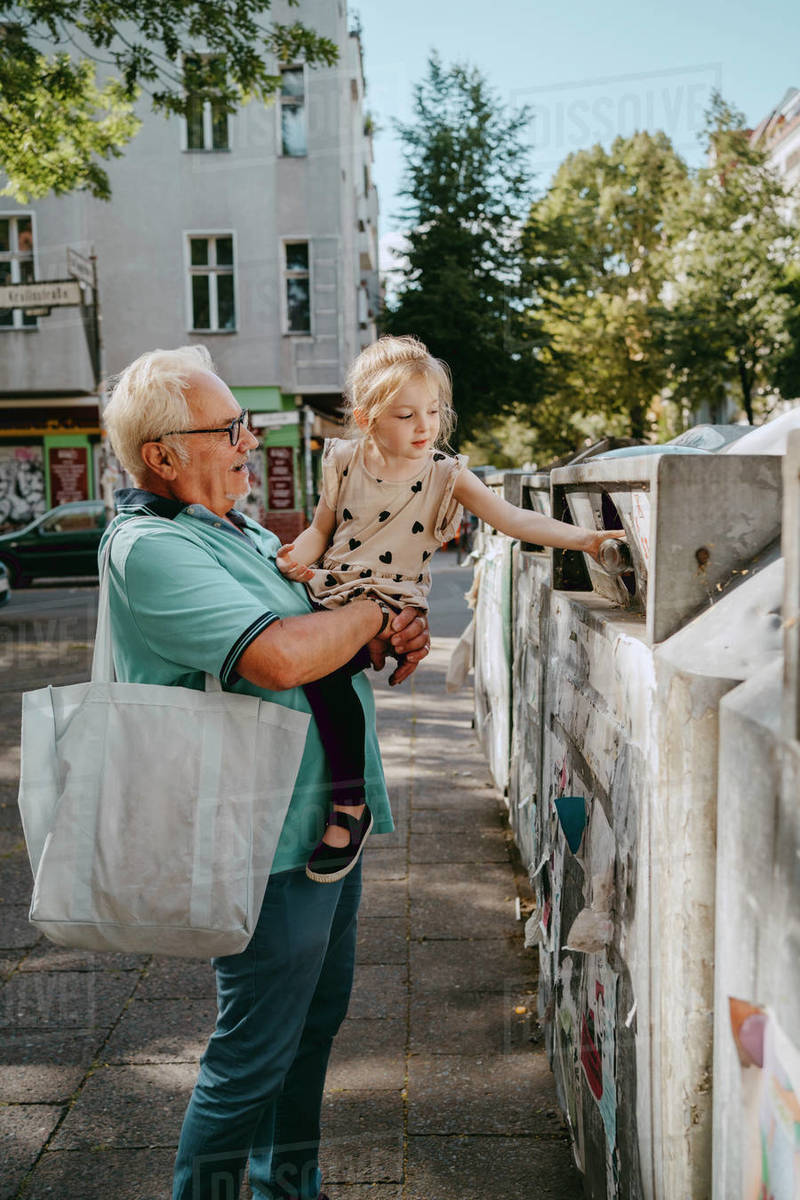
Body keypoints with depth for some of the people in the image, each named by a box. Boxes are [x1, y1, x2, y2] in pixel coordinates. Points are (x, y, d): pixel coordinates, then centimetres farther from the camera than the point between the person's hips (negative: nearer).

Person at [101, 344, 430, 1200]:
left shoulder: (236, 528, 11)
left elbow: (332, 651, 17)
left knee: (313, 1024, 24)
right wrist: (372, 613, -14)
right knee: (252, 1056, 6)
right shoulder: (151, 549, -20)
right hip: (271, 844, -10)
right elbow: (280, 658, -33)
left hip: (326, 825, 10)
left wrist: (389, 644, -5)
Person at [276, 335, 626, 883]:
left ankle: (349, 804, -16)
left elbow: (512, 518, -7)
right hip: (334, 592, 5)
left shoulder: (445, 474, 0)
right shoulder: (345, 462, 7)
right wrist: (301, 553, -5)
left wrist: (581, 536, -20)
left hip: (392, 605, -5)